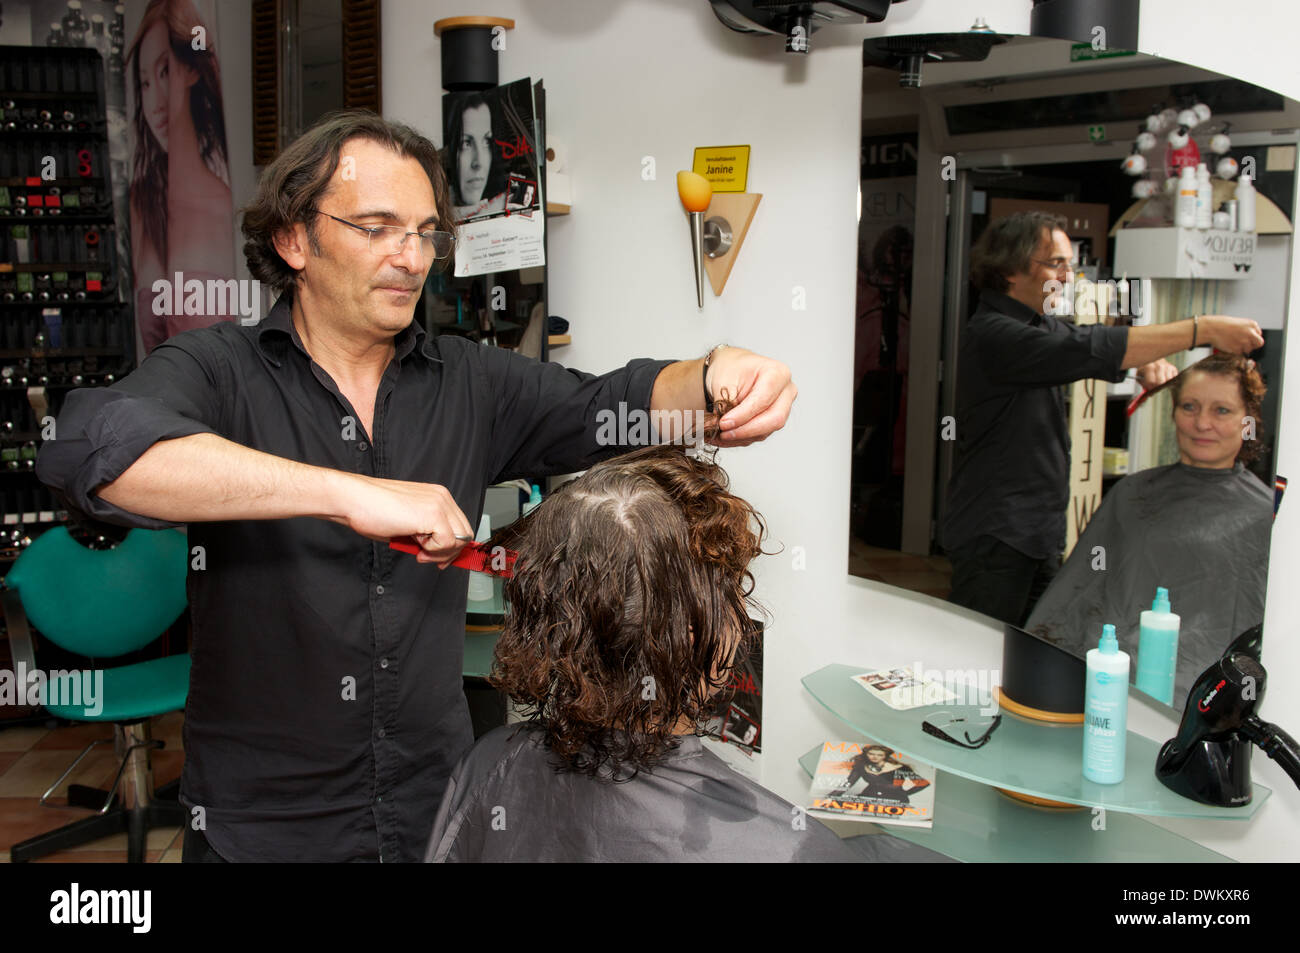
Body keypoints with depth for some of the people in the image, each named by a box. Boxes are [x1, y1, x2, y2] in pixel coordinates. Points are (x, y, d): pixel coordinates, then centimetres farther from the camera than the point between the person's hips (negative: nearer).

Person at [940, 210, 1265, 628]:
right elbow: (1086, 350, -28)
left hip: (1041, 528, 9)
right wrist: (1203, 329, -25)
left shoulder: (1040, 324, 14)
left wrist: (1147, 363, -7)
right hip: (994, 533, -9)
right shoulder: (991, 335, -19)